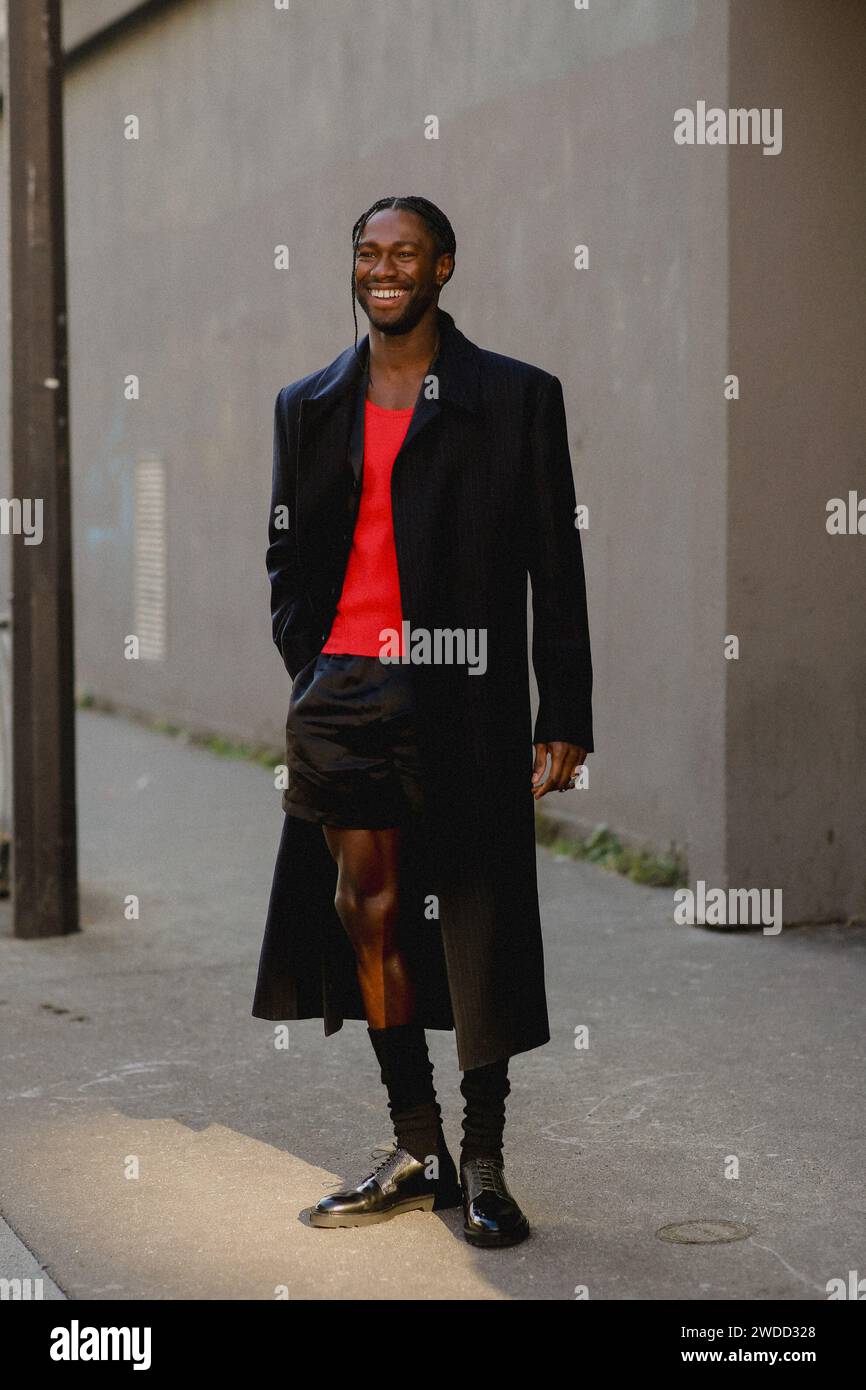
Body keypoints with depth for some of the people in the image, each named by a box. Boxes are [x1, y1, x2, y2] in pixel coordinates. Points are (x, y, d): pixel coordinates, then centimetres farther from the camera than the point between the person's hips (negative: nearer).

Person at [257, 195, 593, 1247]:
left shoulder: (516, 398, 3)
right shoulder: (309, 405, 14)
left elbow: (556, 566, 1)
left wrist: (565, 719, -5)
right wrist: (310, 672, 5)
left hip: (461, 698, -3)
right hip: (340, 692, 4)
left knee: (475, 927, -1)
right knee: (372, 913, 5)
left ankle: (484, 1167, 11)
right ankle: (417, 1155, 17)